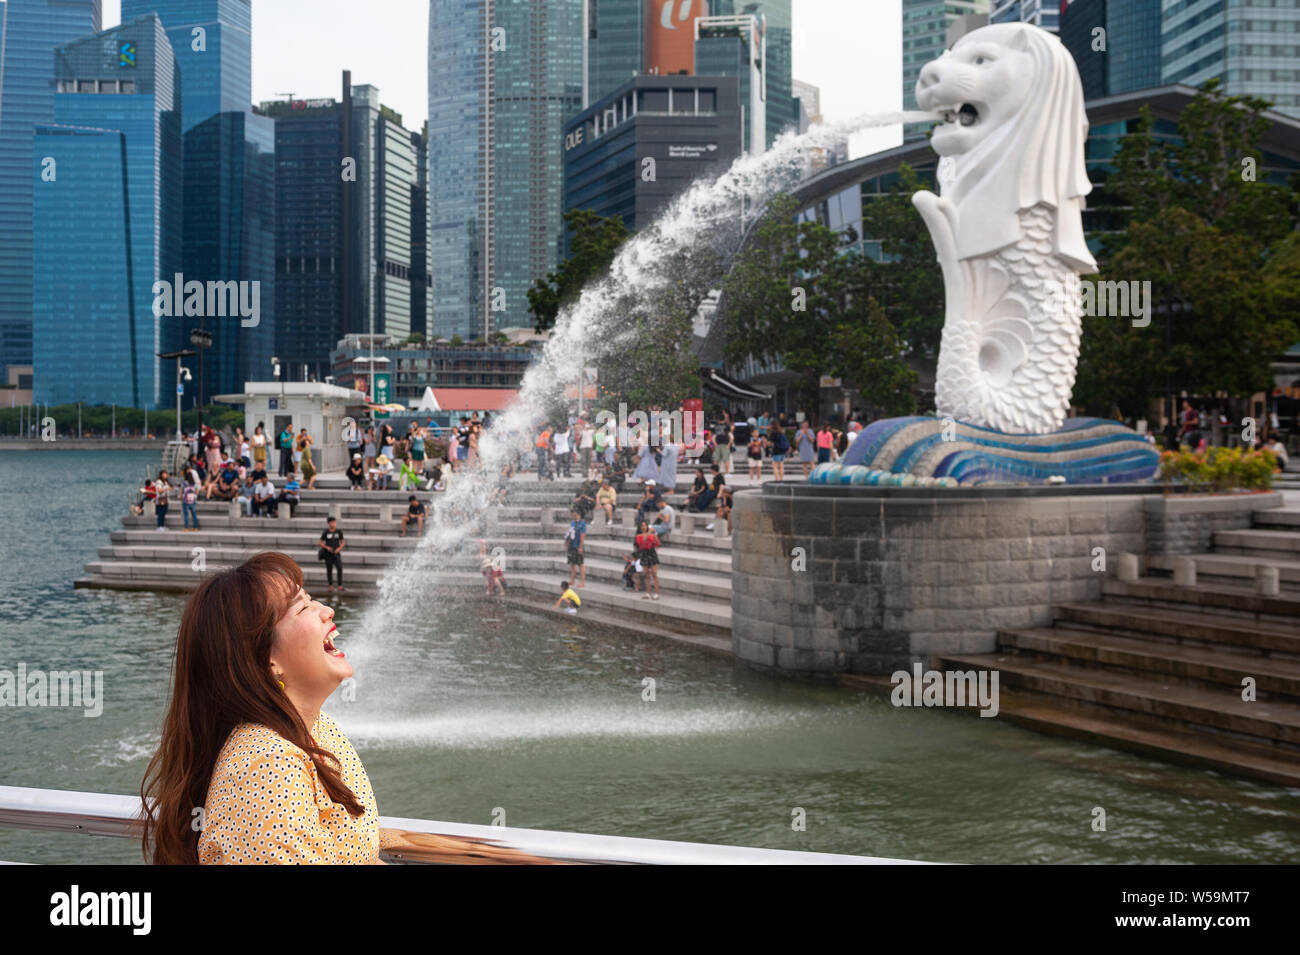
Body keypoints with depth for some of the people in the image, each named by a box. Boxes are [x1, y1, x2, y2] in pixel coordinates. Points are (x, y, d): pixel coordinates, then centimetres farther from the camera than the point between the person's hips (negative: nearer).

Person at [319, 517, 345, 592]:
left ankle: (340, 586, -19)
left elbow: (343, 542, 9)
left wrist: (339, 548, -10)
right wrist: (327, 547, -14)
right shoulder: (325, 533, -1)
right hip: (328, 554, 0)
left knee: (340, 568, -17)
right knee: (329, 570, 6)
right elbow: (321, 543, 3)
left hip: (336, 554, 0)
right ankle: (331, 586, 19)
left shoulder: (339, 532, 3)